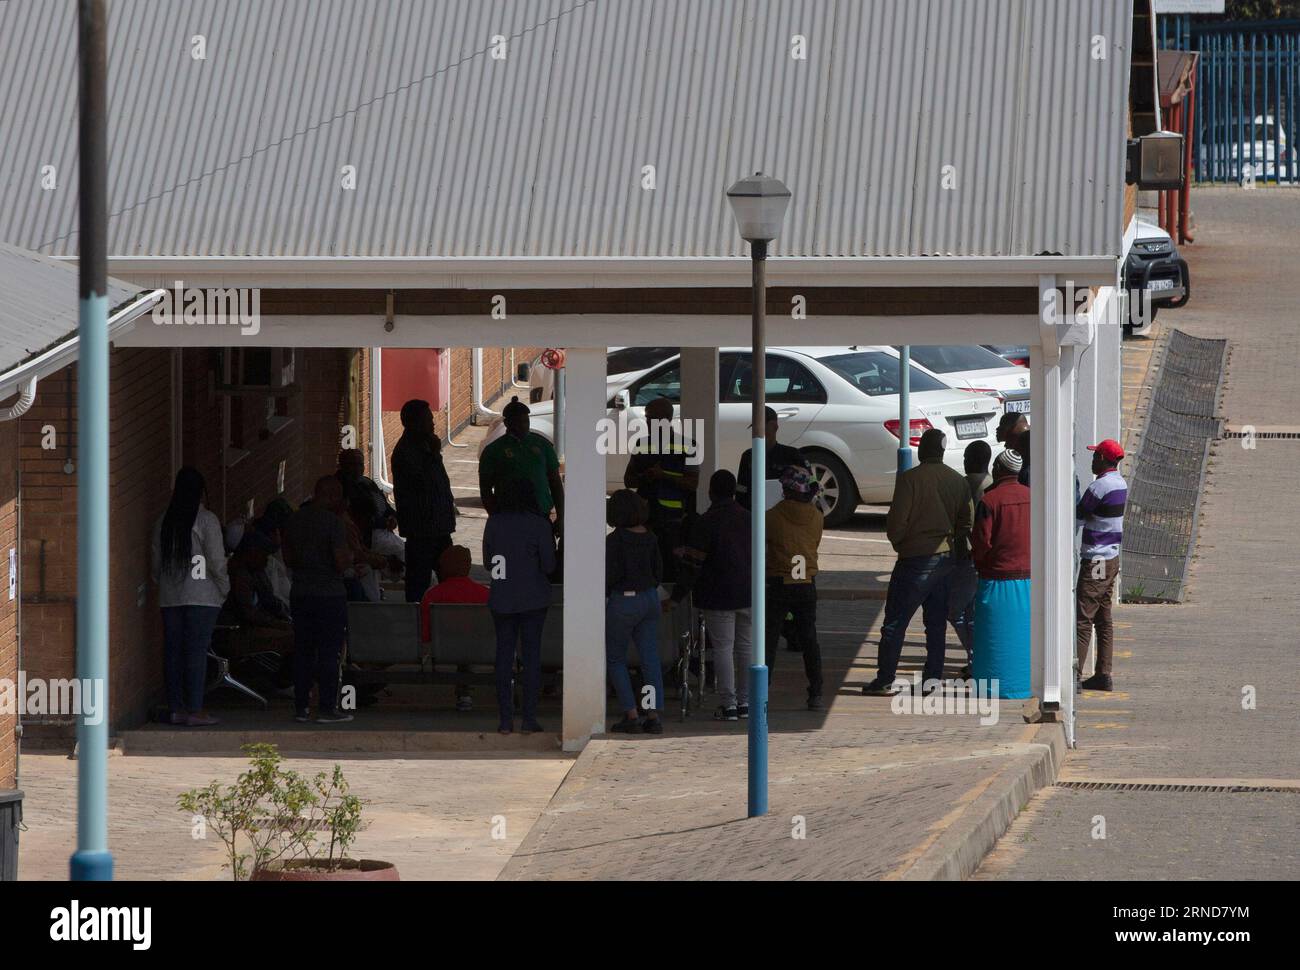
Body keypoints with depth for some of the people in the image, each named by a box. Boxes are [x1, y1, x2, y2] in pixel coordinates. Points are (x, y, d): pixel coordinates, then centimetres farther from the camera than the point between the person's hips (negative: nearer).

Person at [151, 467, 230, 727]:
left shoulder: (163, 522, 8)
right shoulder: (206, 520, -8)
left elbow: (157, 562, 11)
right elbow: (216, 560, -10)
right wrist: (224, 588, 4)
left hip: (170, 596, 5)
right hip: (201, 594, -5)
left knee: (173, 651, 7)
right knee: (196, 651, -5)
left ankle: (176, 708, 9)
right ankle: (195, 710, -8)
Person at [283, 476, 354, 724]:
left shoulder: (294, 520, 6)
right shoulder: (333, 522, -14)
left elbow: (288, 559, 14)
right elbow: (342, 562, -17)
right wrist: (350, 556, 3)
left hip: (300, 594, 6)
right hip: (330, 595, -6)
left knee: (303, 650, 10)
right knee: (329, 652, 0)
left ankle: (301, 708, 11)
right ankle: (327, 708, 0)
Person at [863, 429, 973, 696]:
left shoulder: (910, 479, -12)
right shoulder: (958, 481, 4)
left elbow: (896, 523, -13)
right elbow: (966, 522, 8)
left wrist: (898, 543, 6)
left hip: (915, 560, -5)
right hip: (946, 559, 5)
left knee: (895, 623, -1)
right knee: (936, 623, 13)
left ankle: (885, 681, -2)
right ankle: (932, 677, 12)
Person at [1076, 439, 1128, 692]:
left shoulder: (1099, 487, -18)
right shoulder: (1120, 484, 11)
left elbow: (1078, 514, -9)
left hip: (1095, 560, -9)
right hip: (1112, 558, 9)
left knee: (1083, 619, -9)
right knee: (1104, 620, 12)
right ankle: (1103, 675, 12)